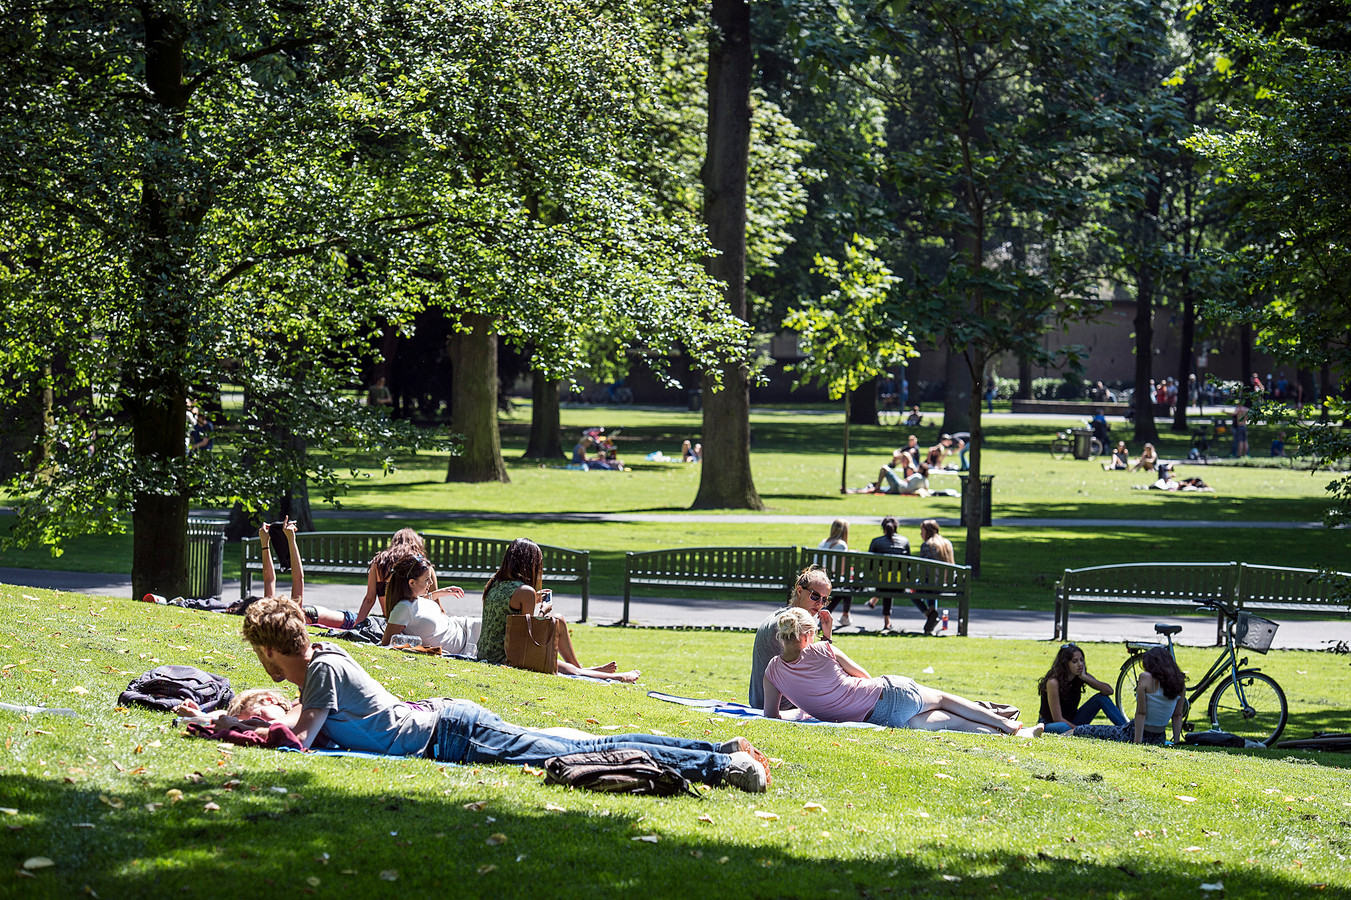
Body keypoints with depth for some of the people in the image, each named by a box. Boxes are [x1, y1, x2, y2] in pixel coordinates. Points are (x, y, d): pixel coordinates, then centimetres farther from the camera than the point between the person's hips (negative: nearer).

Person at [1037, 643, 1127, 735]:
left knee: (1101, 698, -8)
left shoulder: (1081, 676, -5)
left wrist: (1085, 678, -21)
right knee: (1063, 727, -43)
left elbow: (1109, 691, -13)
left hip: (1071, 722, 7)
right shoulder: (1053, 682, -24)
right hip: (1050, 725, -7)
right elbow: (1057, 719, -25)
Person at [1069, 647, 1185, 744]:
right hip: (1159, 739, 5)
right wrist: (1176, 741, 10)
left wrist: (1137, 741, -17)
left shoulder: (1146, 677, -14)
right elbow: (1178, 715, 4)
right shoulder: (1180, 683, 0)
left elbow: (1141, 713, -17)